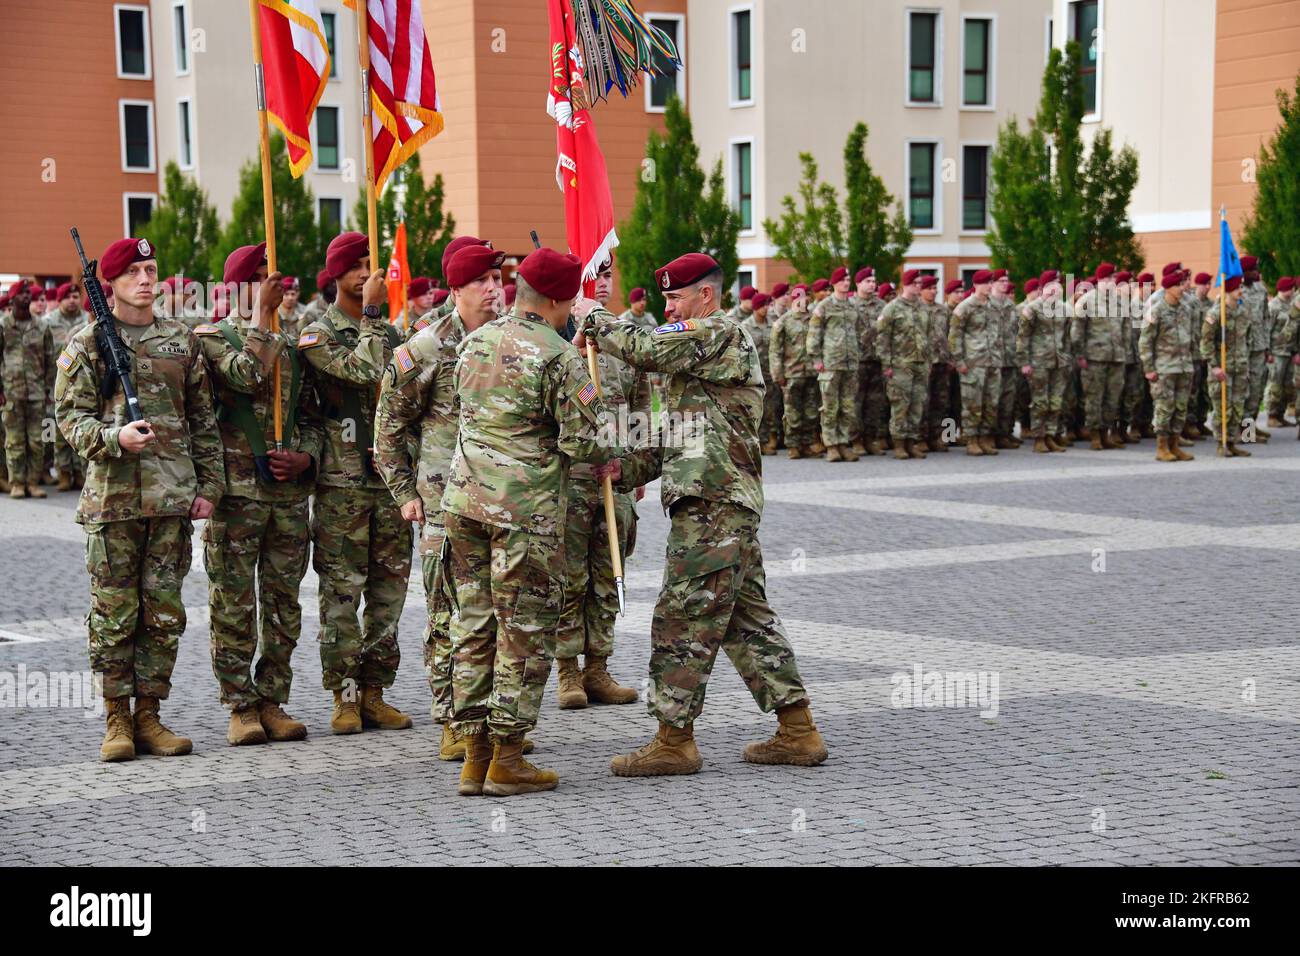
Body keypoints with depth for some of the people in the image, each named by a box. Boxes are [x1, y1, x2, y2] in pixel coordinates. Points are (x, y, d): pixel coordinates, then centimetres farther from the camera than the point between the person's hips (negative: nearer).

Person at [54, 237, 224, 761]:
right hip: (112, 496, -3)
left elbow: (203, 419, 14)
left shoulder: (182, 339, 12)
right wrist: (115, 437, -20)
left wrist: (210, 484, 7)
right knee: (114, 614, 0)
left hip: (173, 497, 3)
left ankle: (149, 716, 14)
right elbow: (71, 417, -1)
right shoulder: (86, 343, 3)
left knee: (164, 614, 4)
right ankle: (117, 721, 10)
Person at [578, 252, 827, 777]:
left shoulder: (719, 333, -9)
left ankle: (674, 740, 0)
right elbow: (684, 435, 24)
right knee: (748, 616, 12)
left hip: (713, 505, -11)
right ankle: (798, 732, 15)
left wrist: (595, 319, -4)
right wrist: (630, 468, 11)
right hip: (732, 502, 11)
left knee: (682, 618, -6)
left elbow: (645, 349, -21)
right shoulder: (710, 349, 24)